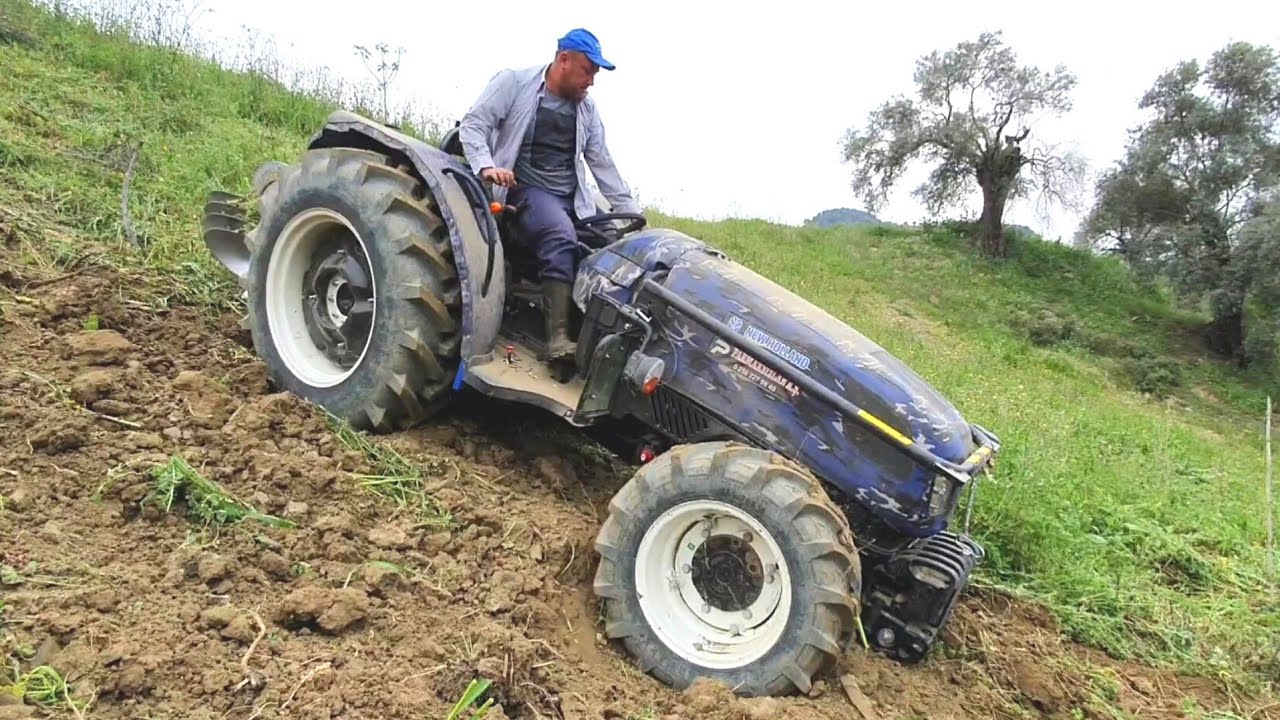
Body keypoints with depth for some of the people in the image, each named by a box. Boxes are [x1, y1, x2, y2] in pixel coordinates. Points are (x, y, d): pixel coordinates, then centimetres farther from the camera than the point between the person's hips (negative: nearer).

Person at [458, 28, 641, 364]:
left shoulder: (587, 108, 17)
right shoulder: (514, 82, 2)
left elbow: (602, 163, 19)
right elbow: (472, 124, -4)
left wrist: (630, 212, 14)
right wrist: (486, 165, -23)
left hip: (572, 197, 6)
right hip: (526, 189, -6)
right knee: (562, 237, -35)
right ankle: (559, 337, -38)